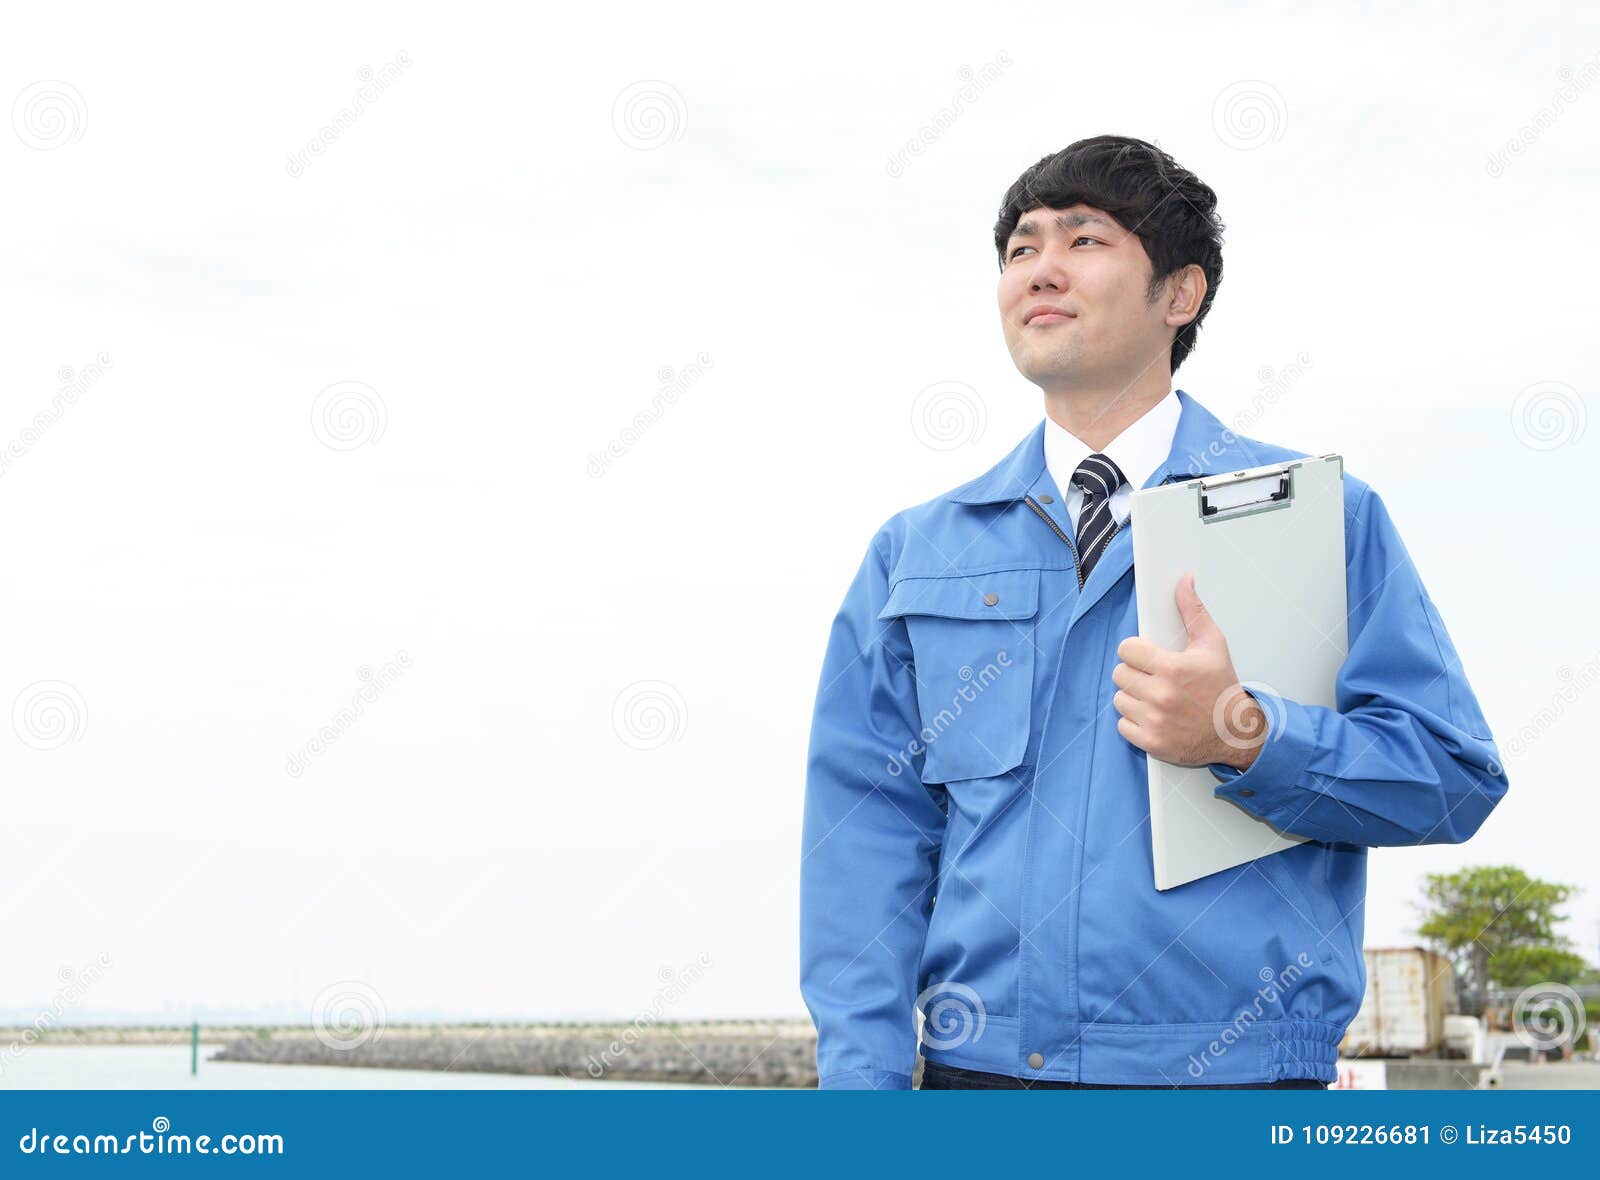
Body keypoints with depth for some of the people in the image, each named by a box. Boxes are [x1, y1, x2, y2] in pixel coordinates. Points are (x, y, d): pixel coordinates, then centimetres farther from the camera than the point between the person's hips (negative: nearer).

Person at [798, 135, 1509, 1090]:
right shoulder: (915, 553, 11)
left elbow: (1456, 778, -1)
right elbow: (869, 830, 4)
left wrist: (1245, 738, -17)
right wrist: (863, 1084, -5)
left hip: (1232, 1080, -2)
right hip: (978, 1073, 2)